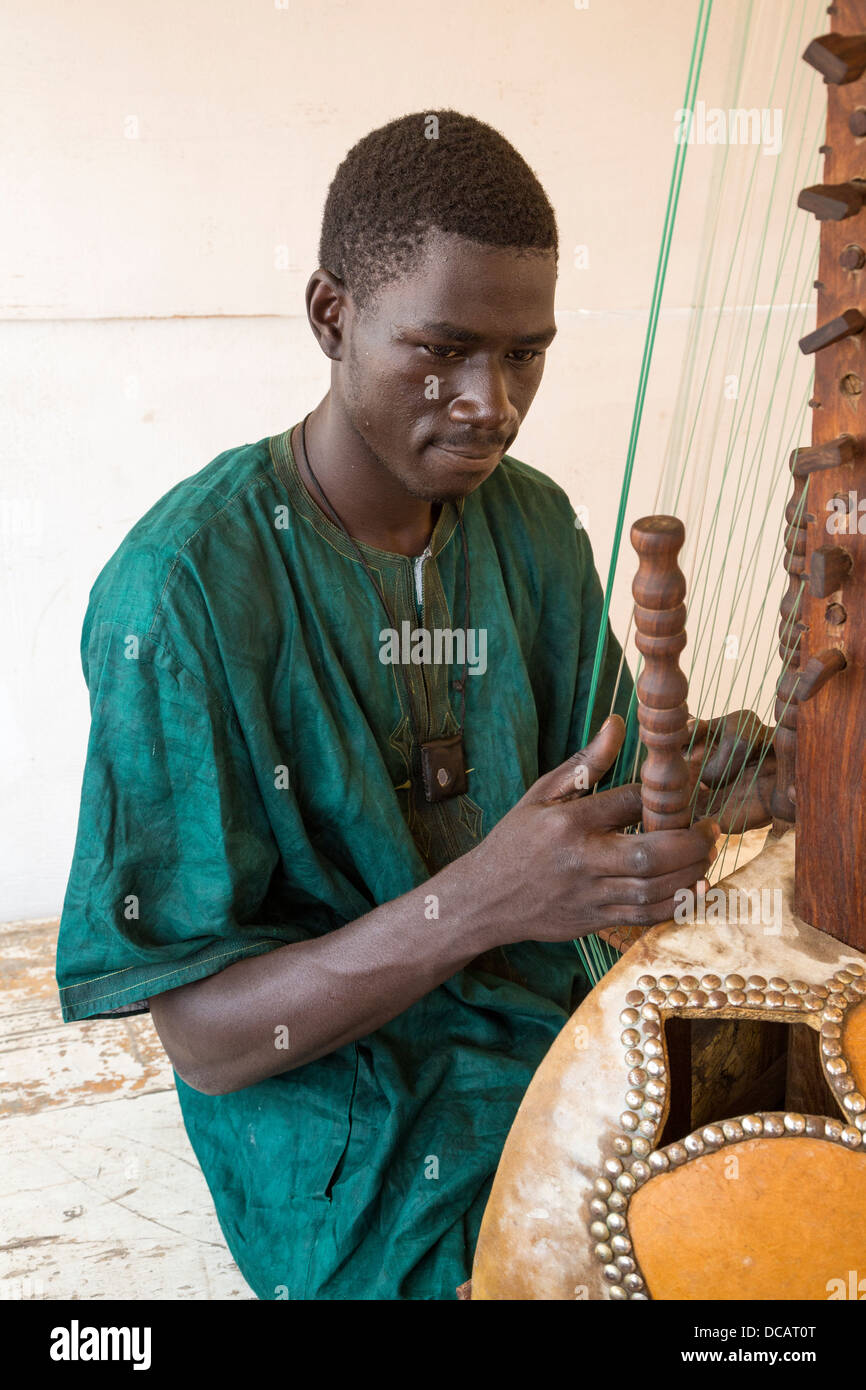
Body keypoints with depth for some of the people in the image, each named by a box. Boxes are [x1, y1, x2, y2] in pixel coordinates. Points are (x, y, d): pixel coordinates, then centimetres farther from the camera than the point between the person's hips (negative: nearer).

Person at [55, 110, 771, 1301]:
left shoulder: (536, 524, 1)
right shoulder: (184, 588, -19)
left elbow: (610, 797, 6)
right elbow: (203, 1036, -18)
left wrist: (688, 798, -17)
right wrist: (478, 902, -32)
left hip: (564, 1045, 6)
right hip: (367, 1172, -5)